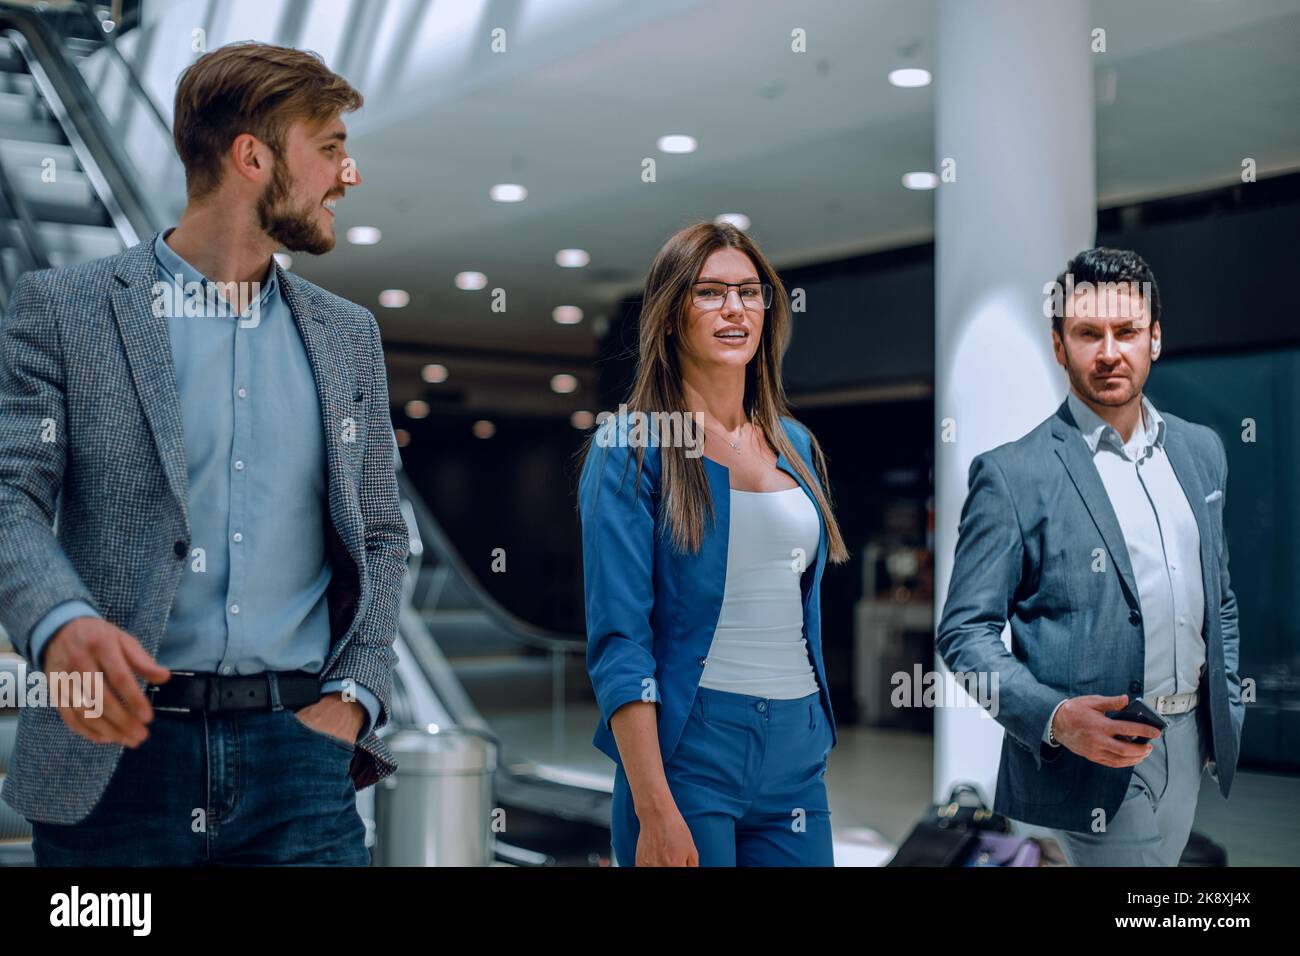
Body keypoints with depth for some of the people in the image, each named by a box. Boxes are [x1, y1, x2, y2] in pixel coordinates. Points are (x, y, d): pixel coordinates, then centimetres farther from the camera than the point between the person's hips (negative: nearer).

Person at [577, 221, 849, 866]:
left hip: (800, 747, 5)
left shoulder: (795, 445, 11)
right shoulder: (631, 449, -6)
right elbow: (618, 639, -12)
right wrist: (655, 810, -19)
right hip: (687, 745, -5)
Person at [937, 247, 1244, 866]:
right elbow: (965, 632, -10)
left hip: (1190, 745, 6)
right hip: (1088, 761, -6)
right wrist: (1054, 716, -23)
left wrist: (1228, 715, 14)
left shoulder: (1201, 450, 9)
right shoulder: (1012, 474, -11)